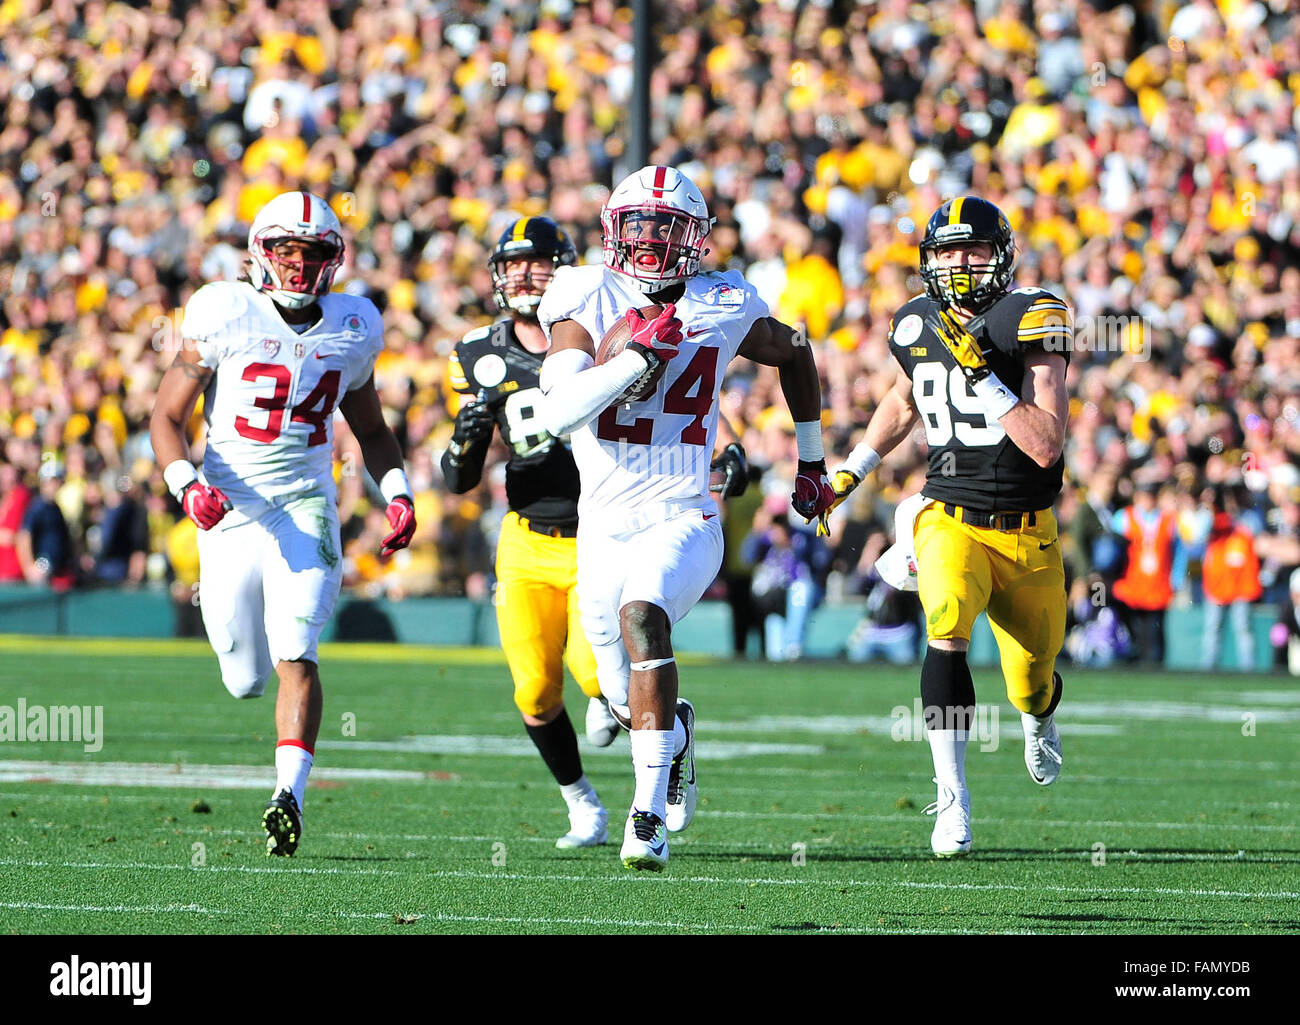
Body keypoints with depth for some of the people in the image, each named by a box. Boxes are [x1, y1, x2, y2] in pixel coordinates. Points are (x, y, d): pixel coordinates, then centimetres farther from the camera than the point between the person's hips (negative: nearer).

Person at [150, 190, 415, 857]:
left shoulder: (351, 331, 5)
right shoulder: (224, 318, -5)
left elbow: (371, 431, 21)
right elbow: (167, 419, -3)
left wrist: (397, 494, 4)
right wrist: (188, 487, -21)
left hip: (305, 508, 0)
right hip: (230, 507, 0)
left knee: (295, 656, -20)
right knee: (245, 682, 10)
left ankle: (289, 796, -26)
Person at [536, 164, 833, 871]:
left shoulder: (722, 308, -1)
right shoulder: (589, 301, -4)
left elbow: (794, 353, 21)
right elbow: (557, 412, -18)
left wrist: (811, 461, 24)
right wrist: (636, 356, -27)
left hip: (682, 519, -2)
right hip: (603, 523, 2)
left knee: (642, 619, -32)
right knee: (625, 697, 11)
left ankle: (650, 813, -31)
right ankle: (675, 731, 50)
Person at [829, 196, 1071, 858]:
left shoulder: (1030, 321, -13)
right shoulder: (919, 327, 0)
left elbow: (1046, 446, -22)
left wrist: (984, 377, -28)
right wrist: (851, 470, 23)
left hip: (1027, 535, -1)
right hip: (950, 522, 1)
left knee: (1032, 689, 12)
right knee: (947, 635, -30)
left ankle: (1038, 717, 53)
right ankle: (952, 801, -25)